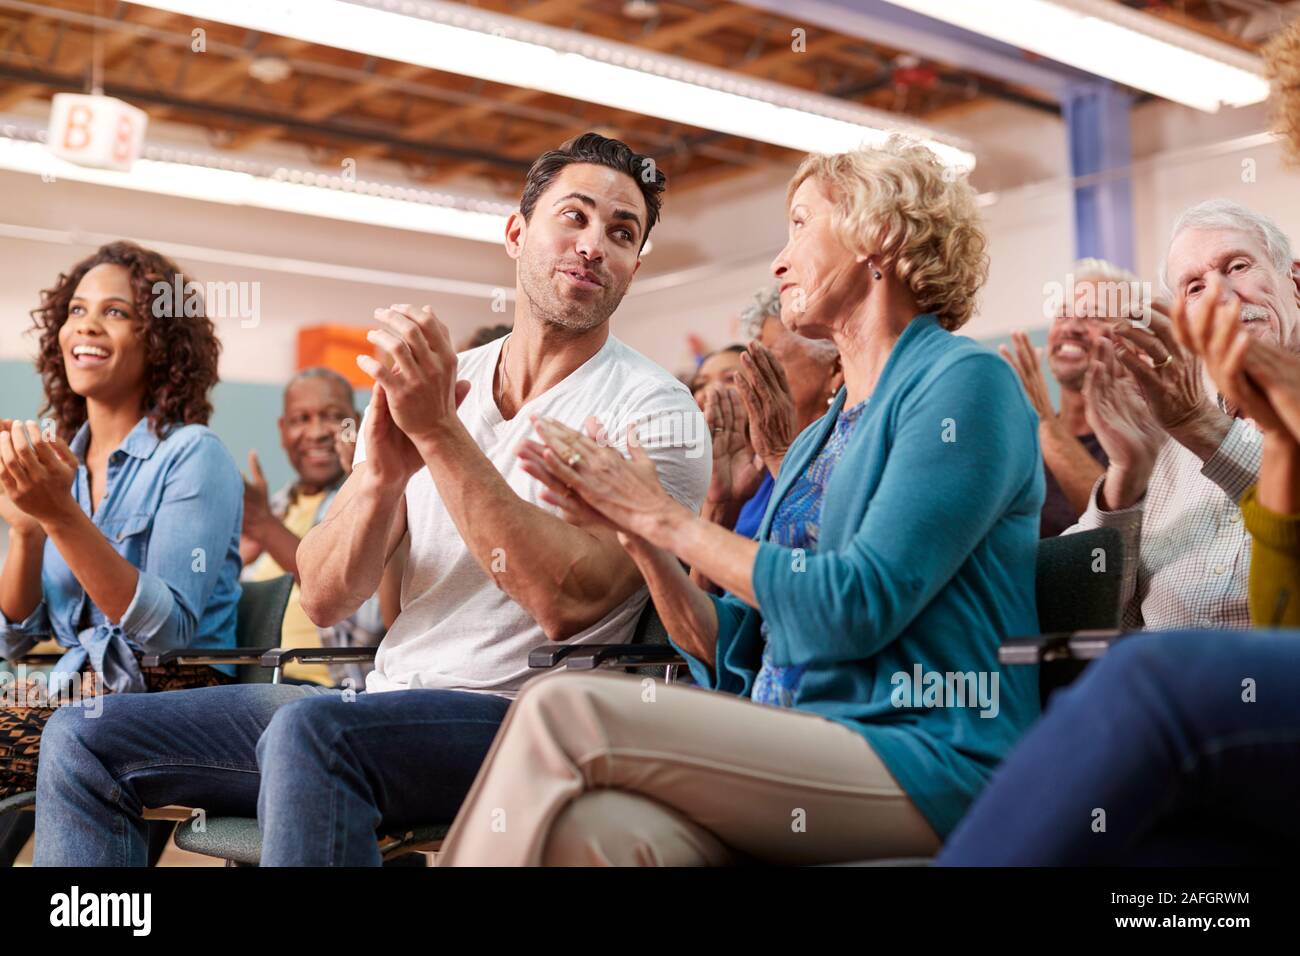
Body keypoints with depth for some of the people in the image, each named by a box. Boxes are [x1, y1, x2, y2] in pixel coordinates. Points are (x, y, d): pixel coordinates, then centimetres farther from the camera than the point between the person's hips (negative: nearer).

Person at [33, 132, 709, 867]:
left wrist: (440, 433, -22)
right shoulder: (434, 382, 10)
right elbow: (325, 600, 2)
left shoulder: (655, 411, -5)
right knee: (85, 742, -2)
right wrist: (379, 474, -17)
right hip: (387, 702, 6)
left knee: (315, 728, -35)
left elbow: (567, 601, -22)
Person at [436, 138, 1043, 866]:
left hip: (924, 759, -6)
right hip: (800, 758, 6)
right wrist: (636, 532, 4)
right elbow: (733, 655, 18)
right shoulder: (815, 441, 22)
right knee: (592, 828, -28)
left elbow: (859, 607, -14)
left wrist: (669, 519, -5)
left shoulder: (964, 382, -2)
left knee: (565, 710, -23)